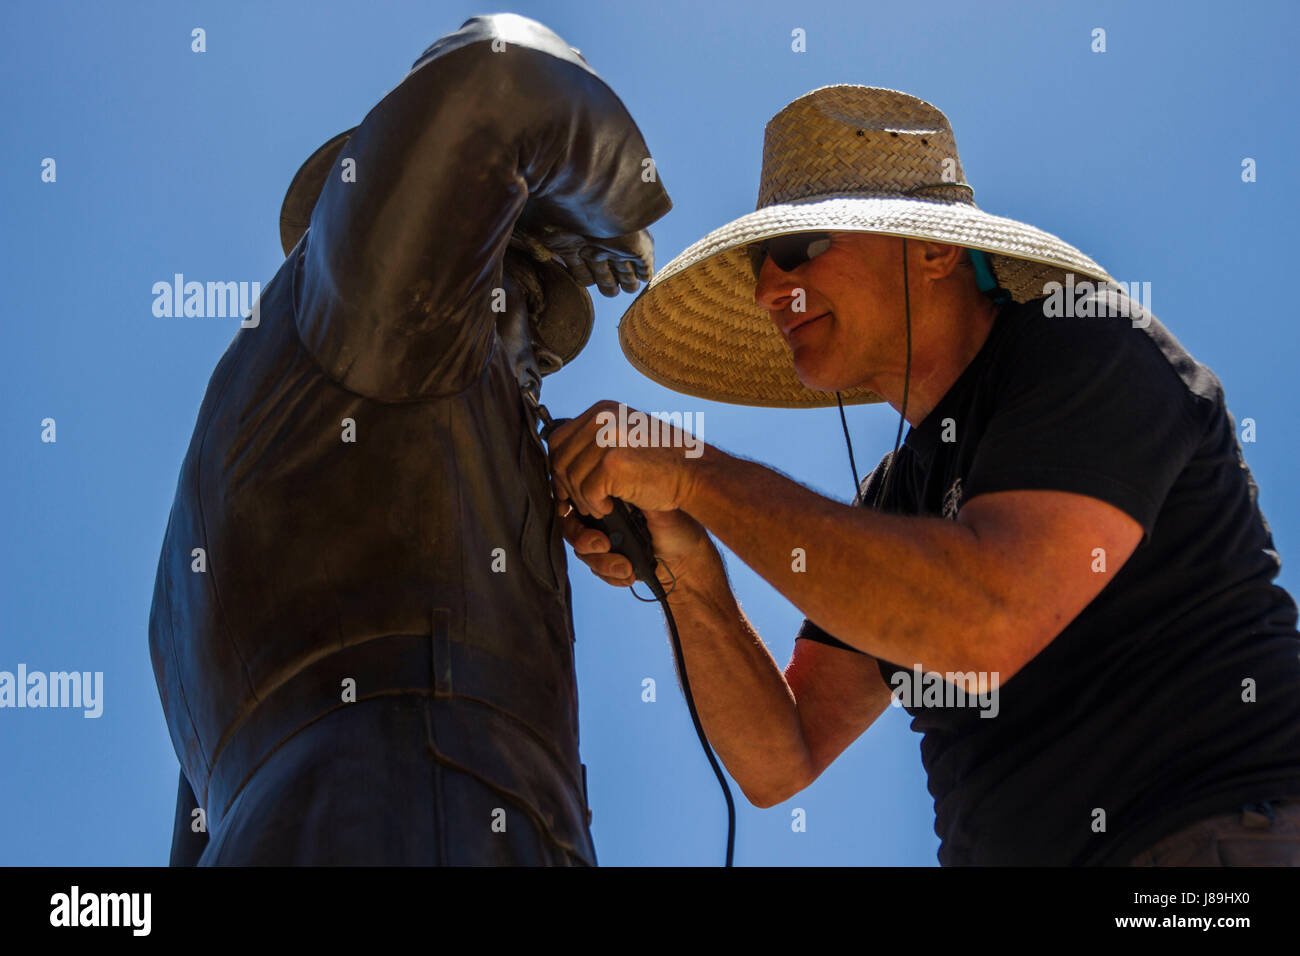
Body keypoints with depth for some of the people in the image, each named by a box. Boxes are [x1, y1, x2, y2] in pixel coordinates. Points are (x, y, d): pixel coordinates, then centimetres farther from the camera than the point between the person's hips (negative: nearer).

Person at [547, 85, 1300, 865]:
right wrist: (690, 577, -5)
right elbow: (778, 762, 11)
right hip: (1003, 848, 7)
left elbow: (985, 623, -23)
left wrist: (698, 476, -18)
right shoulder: (895, 497, 13)